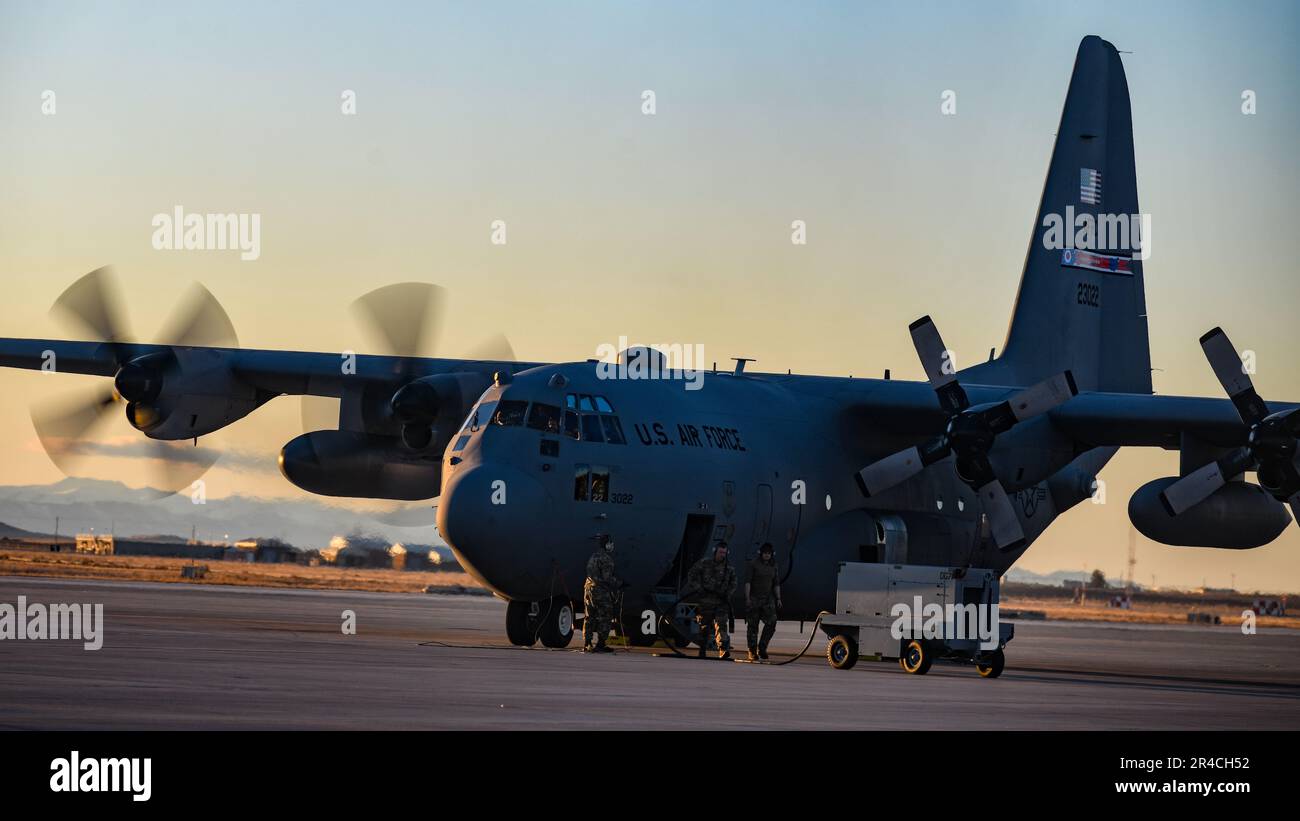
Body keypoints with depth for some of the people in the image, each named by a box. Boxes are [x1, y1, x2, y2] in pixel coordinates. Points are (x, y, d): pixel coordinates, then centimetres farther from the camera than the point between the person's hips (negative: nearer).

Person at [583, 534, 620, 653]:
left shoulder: (594, 556, 15)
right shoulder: (606, 558, -13)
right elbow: (607, 577, -18)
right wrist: (619, 584, -4)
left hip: (589, 587, 8)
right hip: (601, 590, -8)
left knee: (590, 618, 12)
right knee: (605, 618, -3)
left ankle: (586, 645, 12)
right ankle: (600, 645, -7)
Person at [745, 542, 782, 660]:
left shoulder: (773, 565, 10)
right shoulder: (753, 563, -5)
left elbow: (776, 583, 15)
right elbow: (747, 581, -9)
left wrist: (778, 599, 7)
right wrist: (747, 598, -16)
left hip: (767, 598, 4)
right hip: (754, 598, -4)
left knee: (771, 623, -10)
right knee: (753, 625, -1)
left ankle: (762, 648, 0)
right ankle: (752, 651, 4)